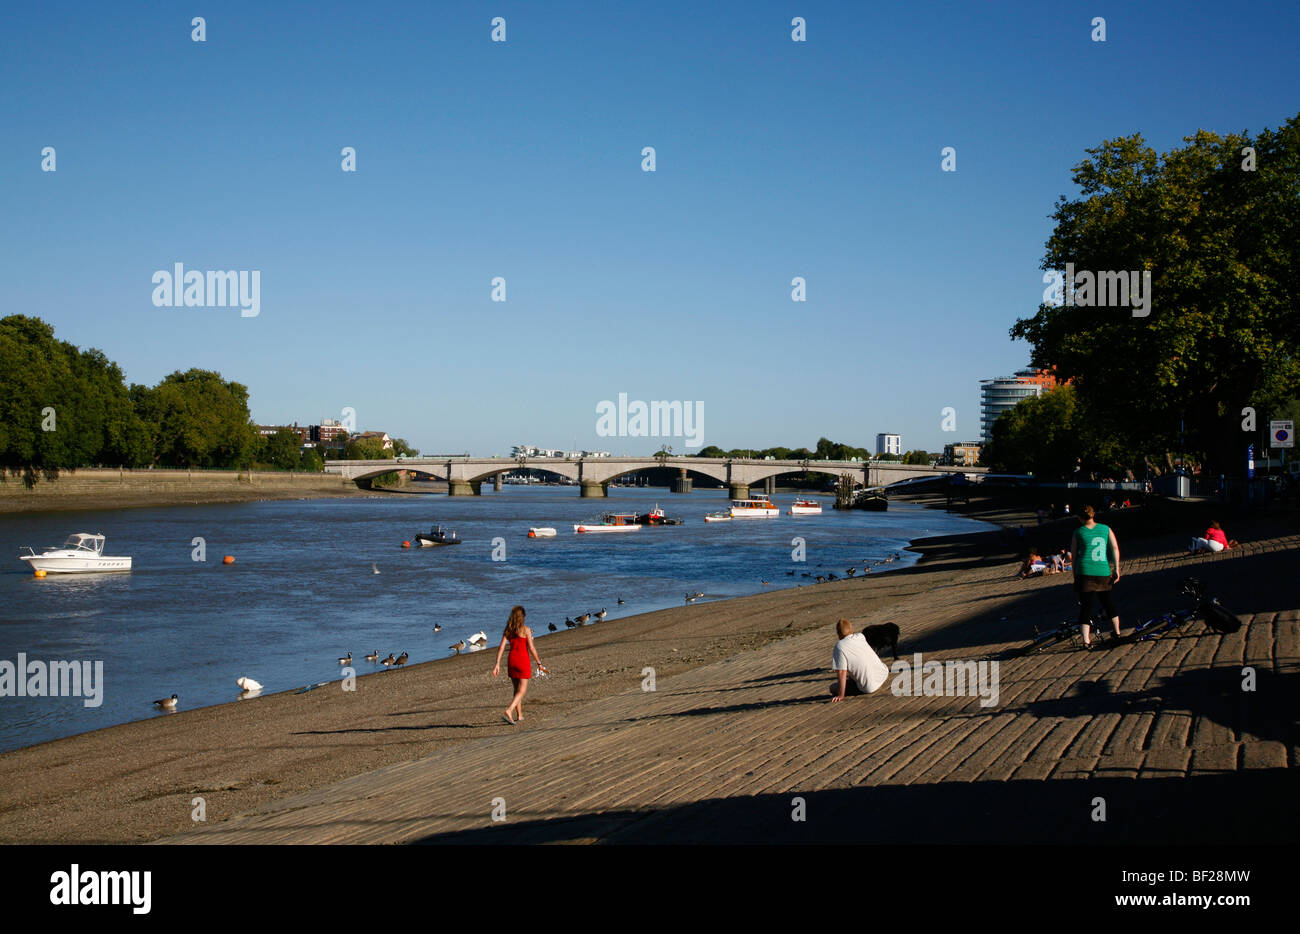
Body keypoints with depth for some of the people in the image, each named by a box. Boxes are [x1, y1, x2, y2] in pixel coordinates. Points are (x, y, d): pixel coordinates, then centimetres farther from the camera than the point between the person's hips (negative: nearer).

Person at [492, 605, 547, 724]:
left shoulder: (508, 630, 4)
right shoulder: (526, 630, -10)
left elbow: (501, 647, -2)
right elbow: (531, 648, -11)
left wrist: (497, 664, -3)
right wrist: (539, 663, -4)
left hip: (511, 660, 5)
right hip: (523, 661, -5)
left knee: (517, 688, 18)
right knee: (522, 691, -2)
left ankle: (519, 715, 23)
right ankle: (509, 710, -22)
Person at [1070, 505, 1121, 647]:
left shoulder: (1078, 532, 4)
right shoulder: (1105, 529, 8)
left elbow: (1073, 556, 6)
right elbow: (1115, 548, 0)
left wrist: (1075, 575, 13)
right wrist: (1117, 569, 2)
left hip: (1084, 571, -2)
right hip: (1103, 571, 2)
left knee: (1085, 605, 0)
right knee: (1107, 601, 22)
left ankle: (1086, 640, -7)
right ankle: (1117, 632, 31)